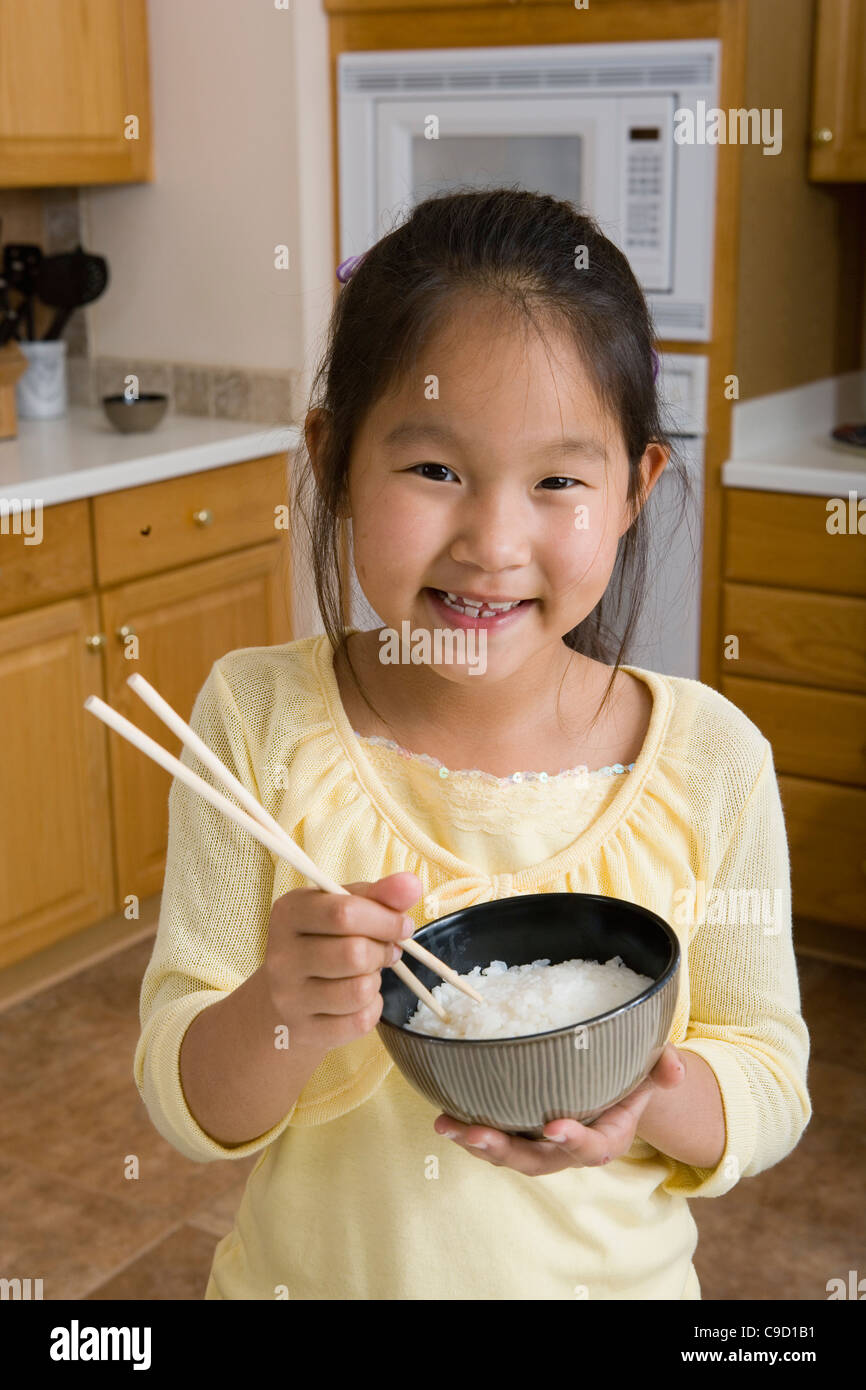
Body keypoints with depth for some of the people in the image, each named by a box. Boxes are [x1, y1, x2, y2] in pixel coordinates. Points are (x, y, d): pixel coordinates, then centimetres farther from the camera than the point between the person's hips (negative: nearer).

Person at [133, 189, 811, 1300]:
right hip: (305, 1274, 0)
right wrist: (276, 1021, -33)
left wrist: (659, 1106, -27)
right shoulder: (259, 719, -17)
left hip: (606, 1273, 1)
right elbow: (183, 1104, -13)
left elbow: (771, 1082, -7)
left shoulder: (707, 757, -17)